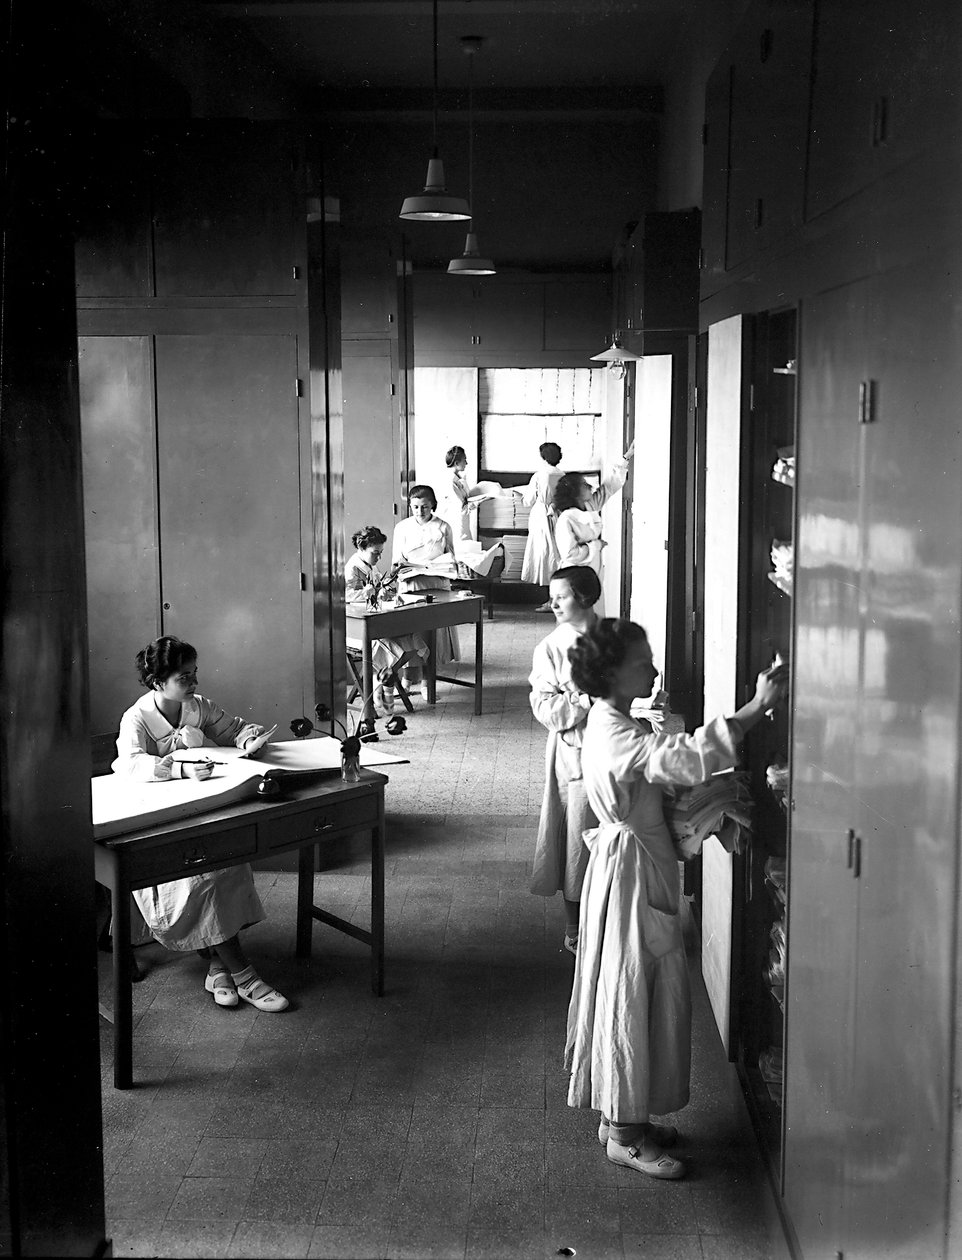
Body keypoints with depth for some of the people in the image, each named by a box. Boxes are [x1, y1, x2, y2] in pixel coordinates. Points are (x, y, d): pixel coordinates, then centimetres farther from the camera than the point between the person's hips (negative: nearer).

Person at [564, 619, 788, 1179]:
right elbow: (688, 757, -37)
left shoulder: (613, 724, 9)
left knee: (646, 995, 17)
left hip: (644, 870, 11)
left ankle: (625, 1116, 29)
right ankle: (625, 1136, 11)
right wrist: (759, 706, -37)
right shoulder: (615, 735, -24)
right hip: (630, 874, -11)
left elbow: (667, 765, 16)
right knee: (631, 995, -1)